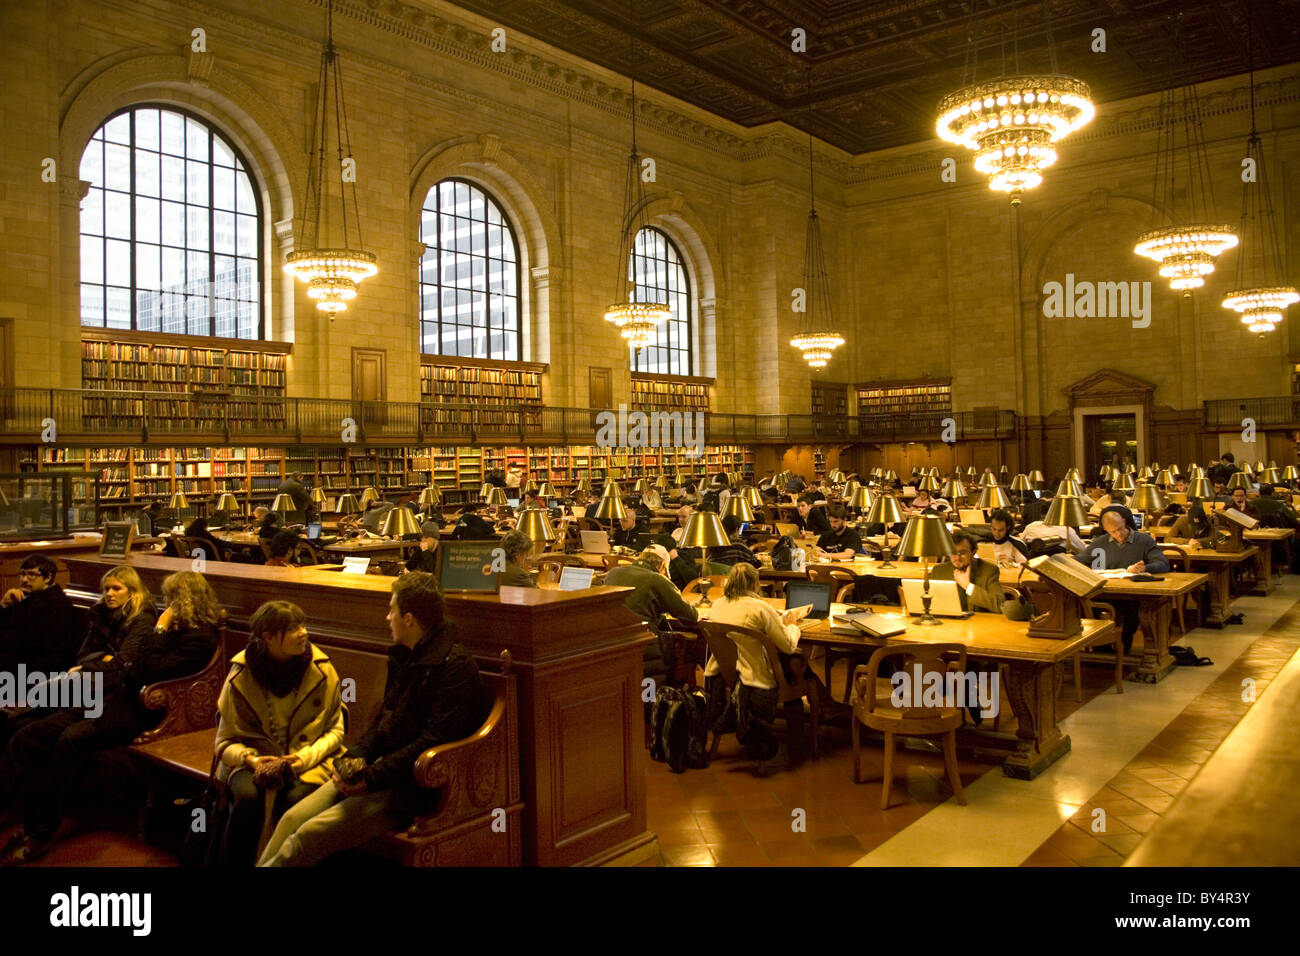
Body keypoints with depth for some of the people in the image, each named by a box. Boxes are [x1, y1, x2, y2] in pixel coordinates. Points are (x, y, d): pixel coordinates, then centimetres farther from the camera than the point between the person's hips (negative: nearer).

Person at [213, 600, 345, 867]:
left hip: (309, 760, 0)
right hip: (254, 757, 1)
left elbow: (335, 730, 2)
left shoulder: (322, 670, -3)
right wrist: (251, 759, -18)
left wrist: (305, 757, -16)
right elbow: (226, 741, 3)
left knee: (296, 798, -32)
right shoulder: (240, 676, -3)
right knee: (247, 796, -32)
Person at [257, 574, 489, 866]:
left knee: (310, 834, -17)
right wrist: (355, 758, 1)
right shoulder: (405, 656, 12)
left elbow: (433, 742, -22)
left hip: (414, 787, -8)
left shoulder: (456, 666, -18)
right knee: (292, 819, -4)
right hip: (380, 768, 9)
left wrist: (372, 778, -20)